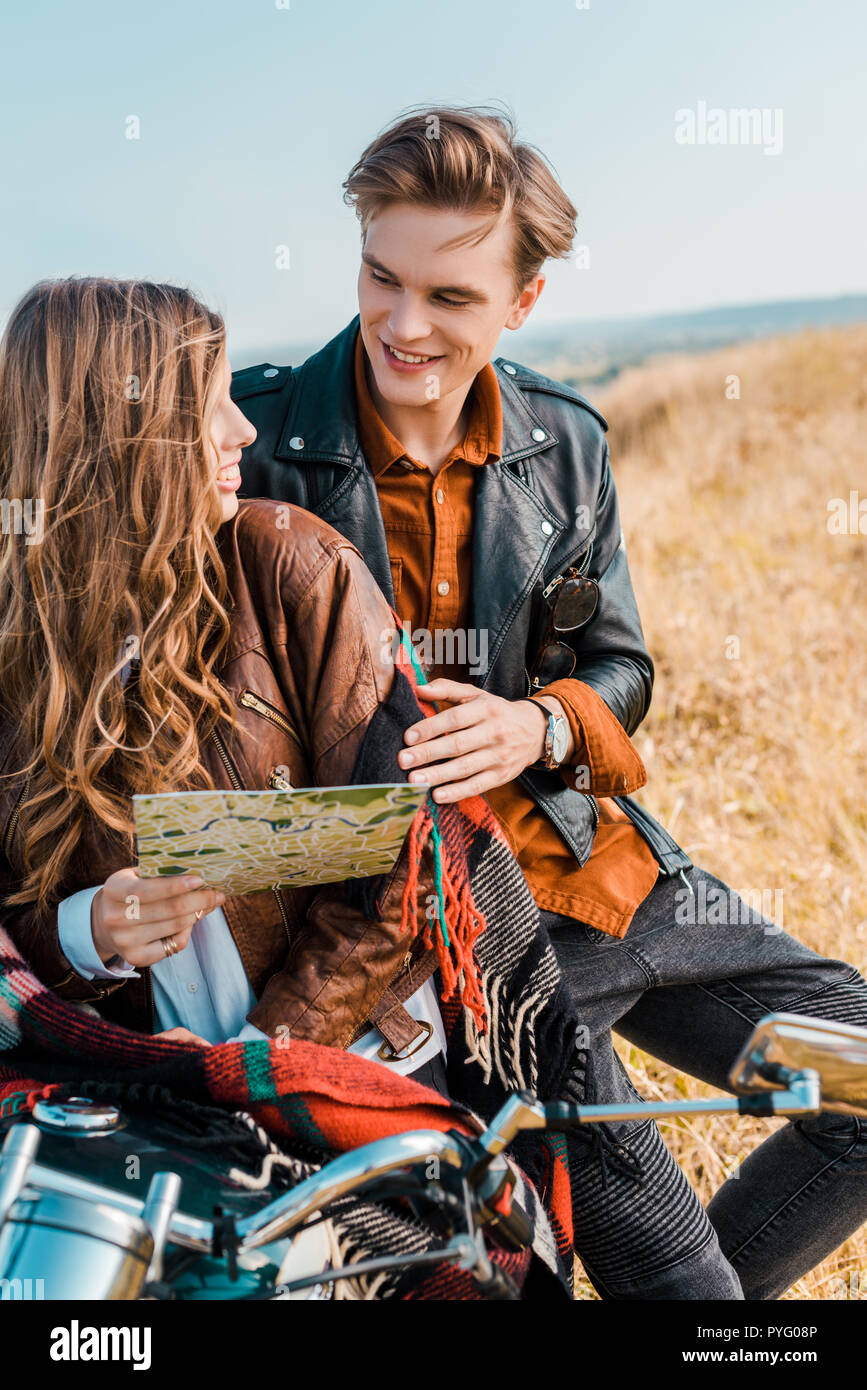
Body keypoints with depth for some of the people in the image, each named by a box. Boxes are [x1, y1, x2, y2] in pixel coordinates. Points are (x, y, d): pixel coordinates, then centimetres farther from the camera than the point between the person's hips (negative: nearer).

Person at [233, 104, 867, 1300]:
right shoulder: (253, 443, -9)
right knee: (664, 1259, -6)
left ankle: (709, 1273, 30)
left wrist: (537, 726, -11)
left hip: (605, 866, 6)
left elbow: (619, 669, 10)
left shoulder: (566, 444, 4)